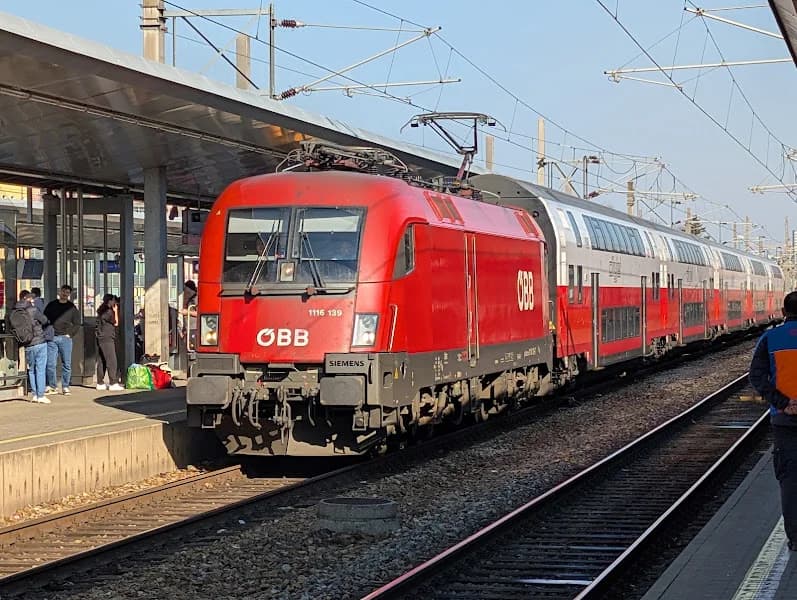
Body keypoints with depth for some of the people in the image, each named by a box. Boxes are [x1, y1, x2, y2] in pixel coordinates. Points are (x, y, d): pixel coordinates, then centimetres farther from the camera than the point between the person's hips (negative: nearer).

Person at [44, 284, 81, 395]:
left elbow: (77, 324, 9)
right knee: (50, 363, -3)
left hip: (65, 338, -1)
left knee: (66, 364, -1)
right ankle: (52, 386, 4)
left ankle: (65, 387, 5)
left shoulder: (72, 307, 9)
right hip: (52, 337, 1)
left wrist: (70, 334, -2)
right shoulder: (51, 305, 12)